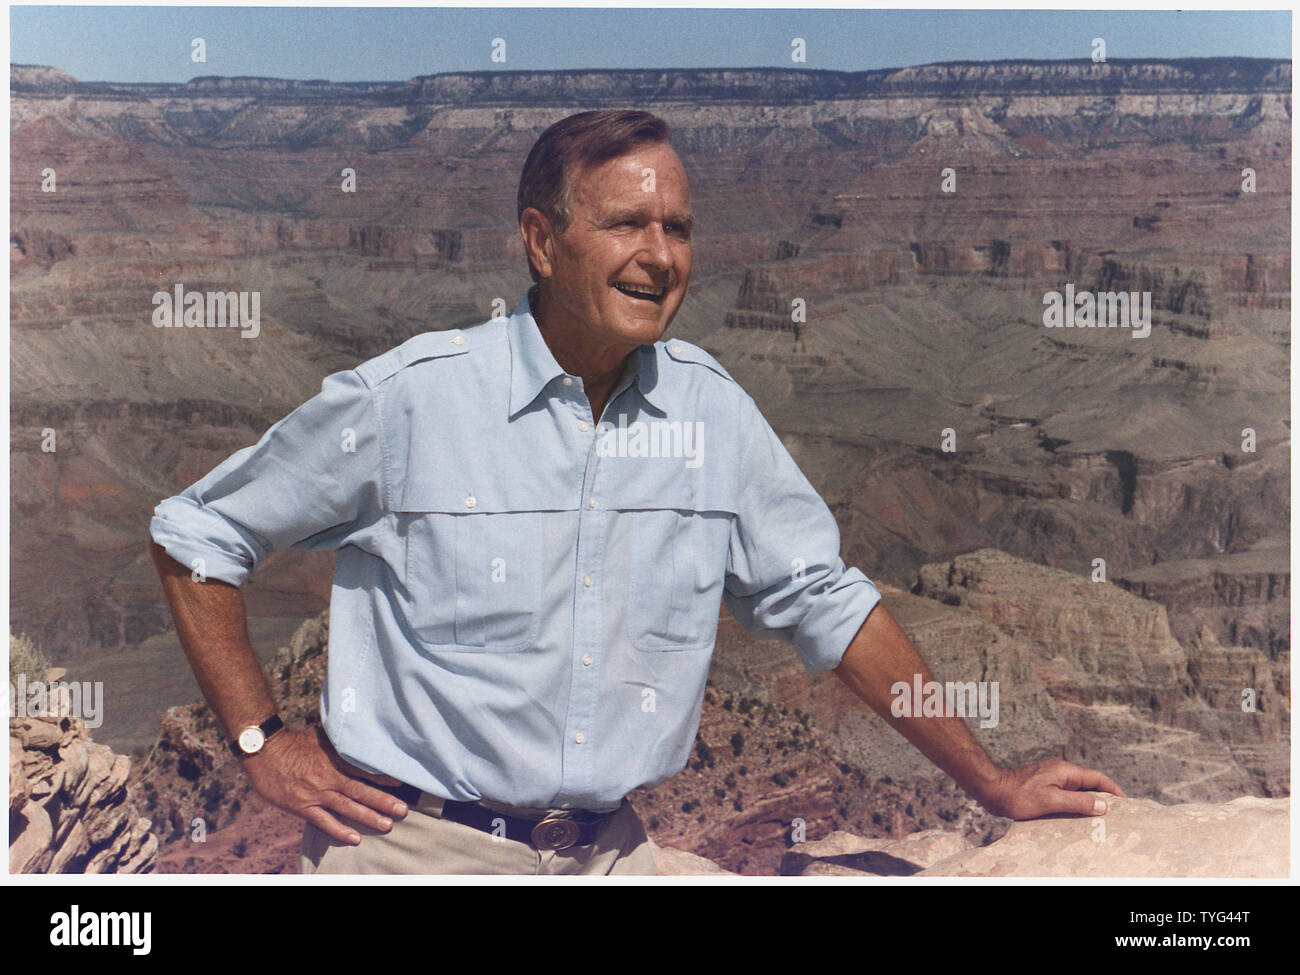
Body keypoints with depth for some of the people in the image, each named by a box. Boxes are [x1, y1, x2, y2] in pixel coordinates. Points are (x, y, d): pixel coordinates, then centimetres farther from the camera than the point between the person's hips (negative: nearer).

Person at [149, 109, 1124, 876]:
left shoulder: (711, 406, -1)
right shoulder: (408, 396, -12)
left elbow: (824, 599, 7)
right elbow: (194, 536, -1)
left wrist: (991, 783, 9)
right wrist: (263, 745, -5)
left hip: (608, 851, 3)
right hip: (414, 845, -3)